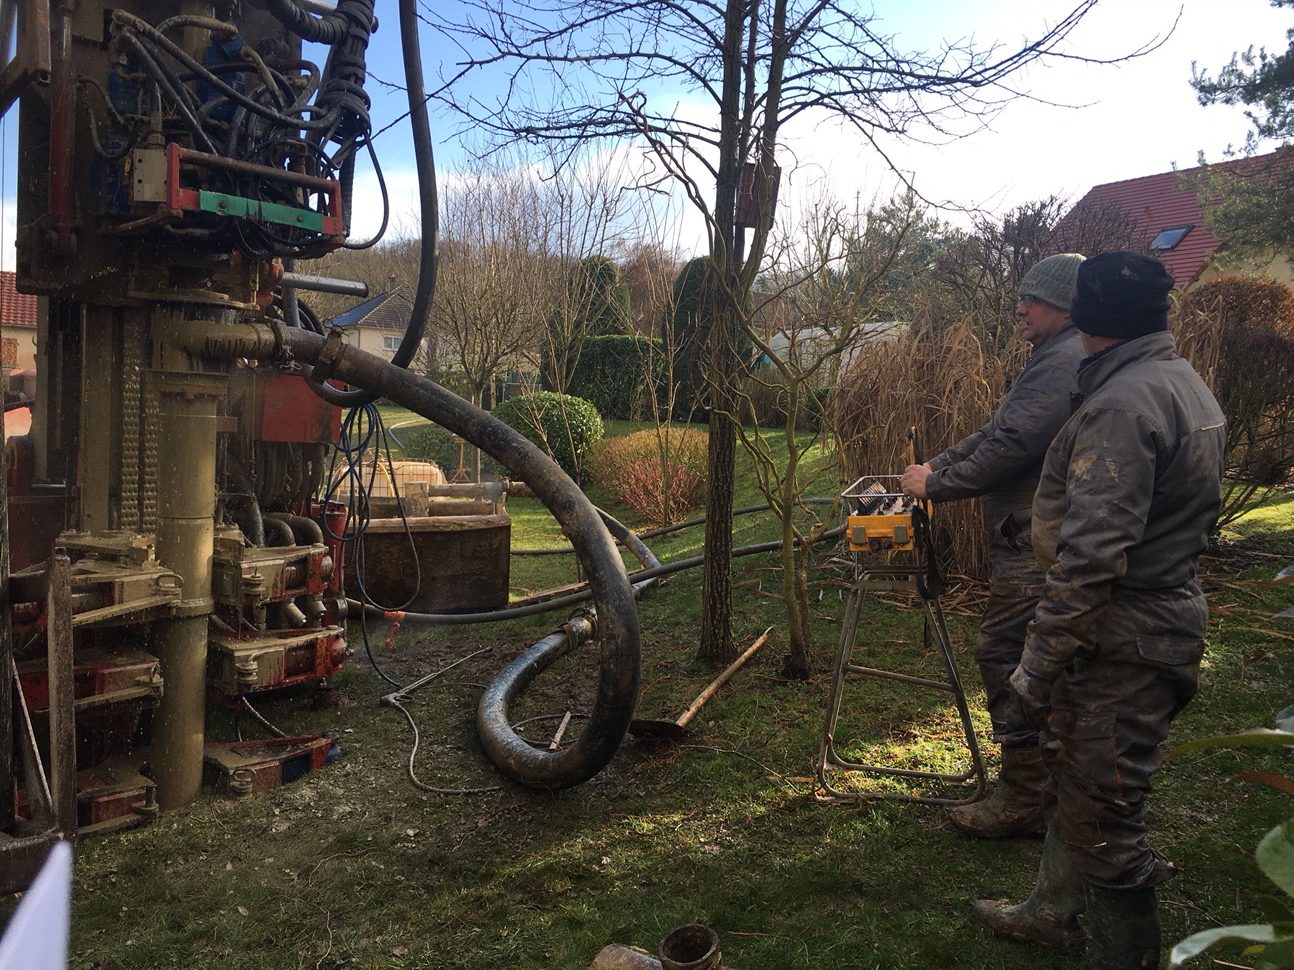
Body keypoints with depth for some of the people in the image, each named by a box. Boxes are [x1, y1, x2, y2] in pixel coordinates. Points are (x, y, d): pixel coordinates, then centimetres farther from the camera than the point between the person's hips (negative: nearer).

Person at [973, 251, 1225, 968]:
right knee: (1076, 779, 23)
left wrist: (1039, 666, -21)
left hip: (1121, 641, -10)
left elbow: (1089, 557, -27)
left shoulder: (1121, 404, -21)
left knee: (1102, 814, 1)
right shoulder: (1190, 385, 12)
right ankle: (1052, 912, 41)